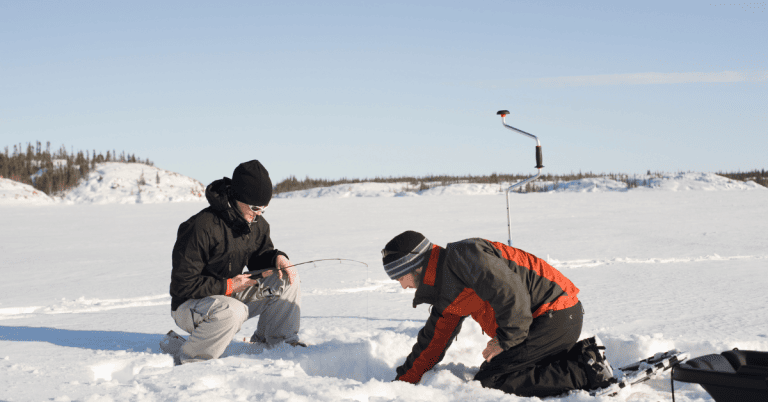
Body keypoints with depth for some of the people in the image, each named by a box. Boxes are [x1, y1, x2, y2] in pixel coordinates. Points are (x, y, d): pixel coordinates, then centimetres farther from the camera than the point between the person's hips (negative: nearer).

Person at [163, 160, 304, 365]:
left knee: (287, 280, -5)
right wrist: (229, 286, -24)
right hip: (190, 305, -7)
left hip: (231, 296, 8)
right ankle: (184, 358, -19)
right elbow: (183, 285, -23)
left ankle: (274, 342, 9)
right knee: (232, 312, -40)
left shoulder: (257, 224, 0)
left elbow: (260, 257, 14)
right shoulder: (201, 227, -25)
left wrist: (278, 257, -10)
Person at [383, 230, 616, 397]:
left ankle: (587, 372, -14)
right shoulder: (446, 293, 17)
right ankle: (581, 355, 8)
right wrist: (402, 383, 23)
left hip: (556, 315, -10)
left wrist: (506, 341, -14)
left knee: (488, 382, -12)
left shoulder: (460, 255, -15)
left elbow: (508, 291, -24)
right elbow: (433, 341, 25)